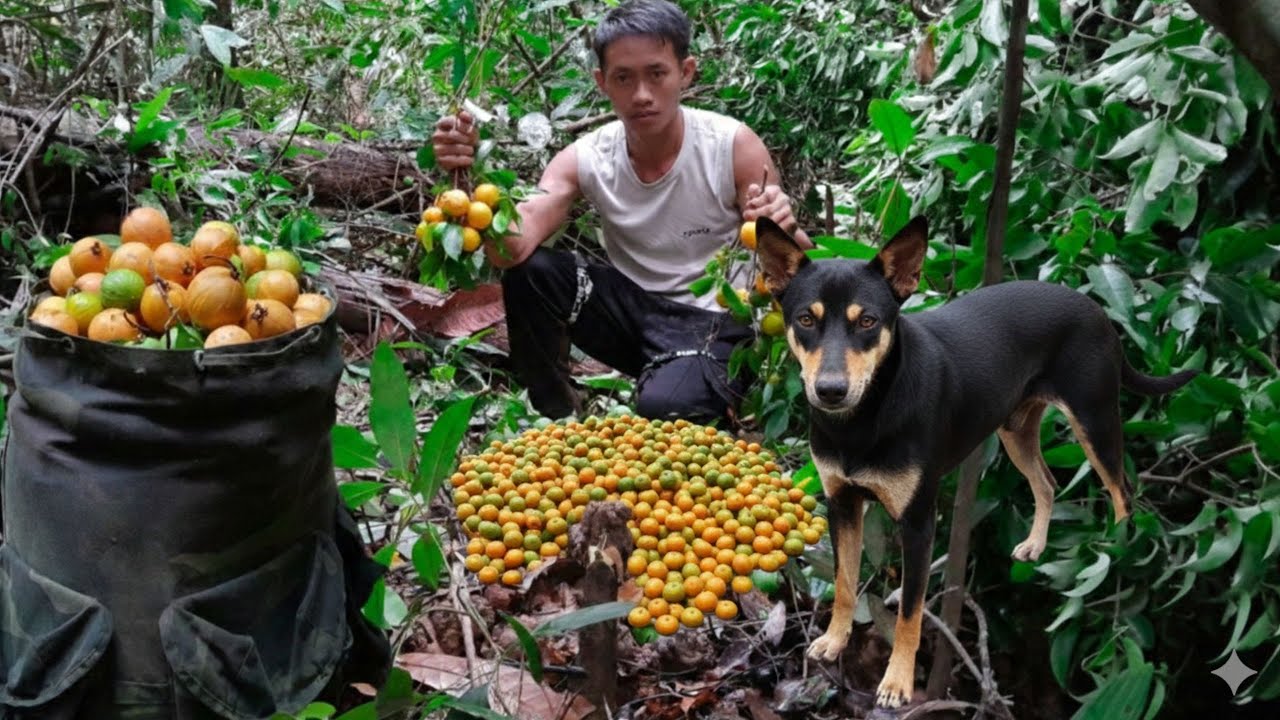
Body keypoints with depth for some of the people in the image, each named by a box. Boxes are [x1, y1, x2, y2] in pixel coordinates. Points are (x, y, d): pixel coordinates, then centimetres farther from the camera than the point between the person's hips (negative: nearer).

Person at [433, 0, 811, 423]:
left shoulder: (733, 146, -16)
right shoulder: (584, 159, -10)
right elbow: (510, 249, -24)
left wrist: (783, 235, -36)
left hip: (714, 322, -3)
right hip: (635, 310, 4)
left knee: (664, 409, -34)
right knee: (528, 271, -20)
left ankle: (721, 410, 3)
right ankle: (558, 417, -1)